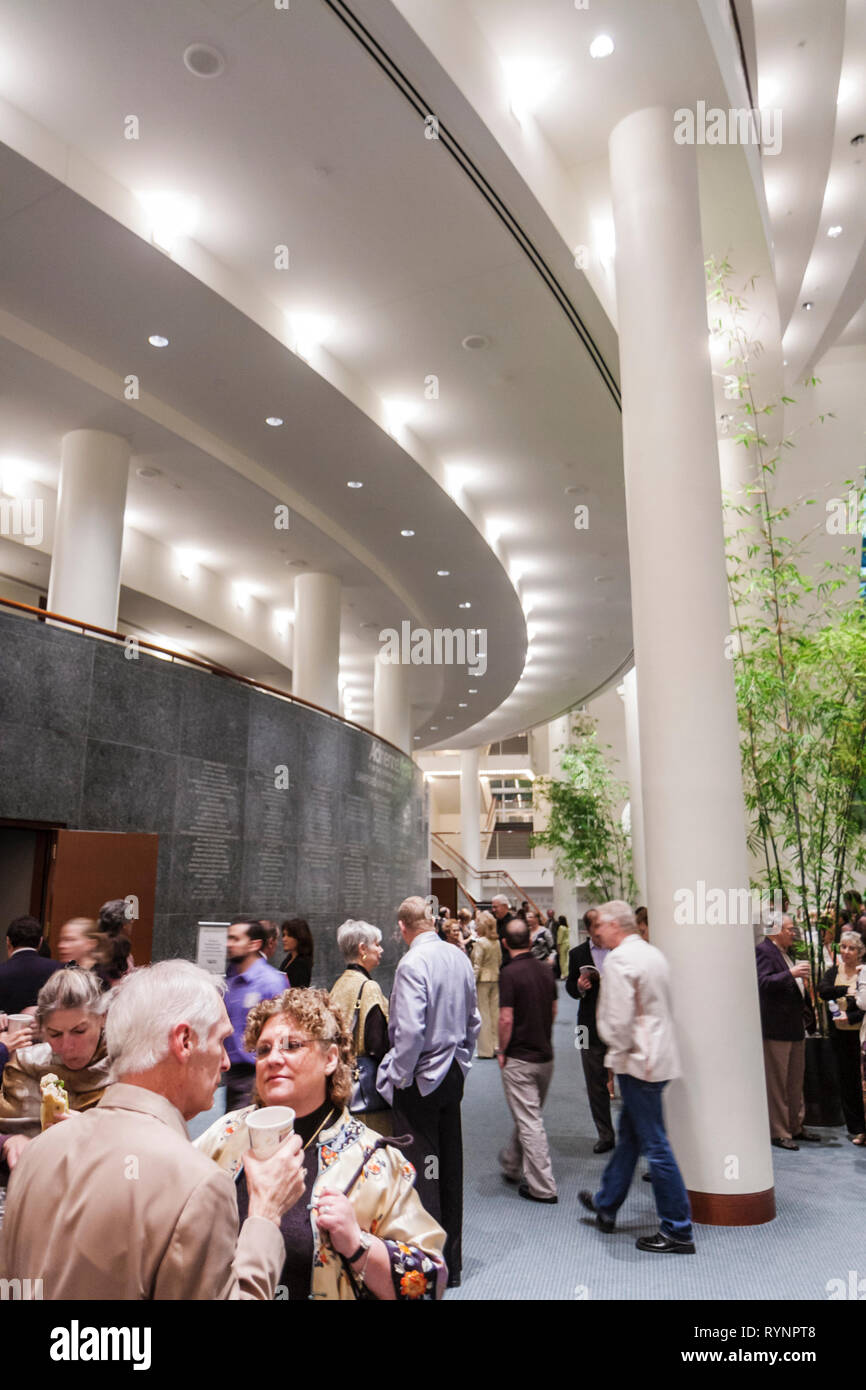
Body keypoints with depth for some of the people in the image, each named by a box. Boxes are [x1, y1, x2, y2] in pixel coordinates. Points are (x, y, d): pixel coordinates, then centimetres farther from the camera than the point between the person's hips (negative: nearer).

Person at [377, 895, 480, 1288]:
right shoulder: (459, 957, 4)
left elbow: (410, 1030, -25)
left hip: (420, 1079, -8)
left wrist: (399, 1076, -11)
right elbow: (473, 1020, 13)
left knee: (423, 1171, 3)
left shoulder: (412, 963, -19)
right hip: (452, 1075, 8)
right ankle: (451, 1264, 28)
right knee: (450, 1169, 16)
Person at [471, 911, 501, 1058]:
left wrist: (472, 983, -11)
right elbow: (500, 962, 11)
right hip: (495, 979, 7)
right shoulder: (496, 942, 6)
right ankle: (496, 1045, 18)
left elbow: (477, 965, -15)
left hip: (483, 980, -7)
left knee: (483, 1013, 0)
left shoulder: (480, 943, -14)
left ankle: (485, 1049, 5)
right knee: (495, 1011, 12)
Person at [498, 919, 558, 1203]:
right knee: (529, 1115, 21)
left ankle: (543, 1187, 6)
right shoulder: (546, 970, 3)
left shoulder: (511, 973, -18)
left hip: (519, 1058, -7)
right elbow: (553, 1011, 11)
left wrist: (502, 1051, -6)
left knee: (529, 1122, 0)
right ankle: (512, 1166, 39)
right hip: (545, 1054, 7)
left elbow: (506, 1019, -19)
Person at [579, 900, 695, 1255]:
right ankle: (606, 1205, 36)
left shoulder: (619, 959, -18)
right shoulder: (652, 953, 11)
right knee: (628, 1134, 20)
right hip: (659, 1055, 10)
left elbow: (619, 1016, -22)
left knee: (655, 1145, -1)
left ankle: (678, 1232, 7)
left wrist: (619, 1053, -4)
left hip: (639, 1061, -10)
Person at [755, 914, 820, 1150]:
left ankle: (795, 1126, 27)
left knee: (796, 1081, 16)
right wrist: (791, 973, -31)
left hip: (795, 1027, 10)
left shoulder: (786, 952, 17)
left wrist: (805, 1005, 18)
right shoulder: (762, 951, -14)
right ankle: (778, 1132, 5)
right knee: (776, 1083, -2)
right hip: (775, 1028, -10)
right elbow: (763, 982, -26)